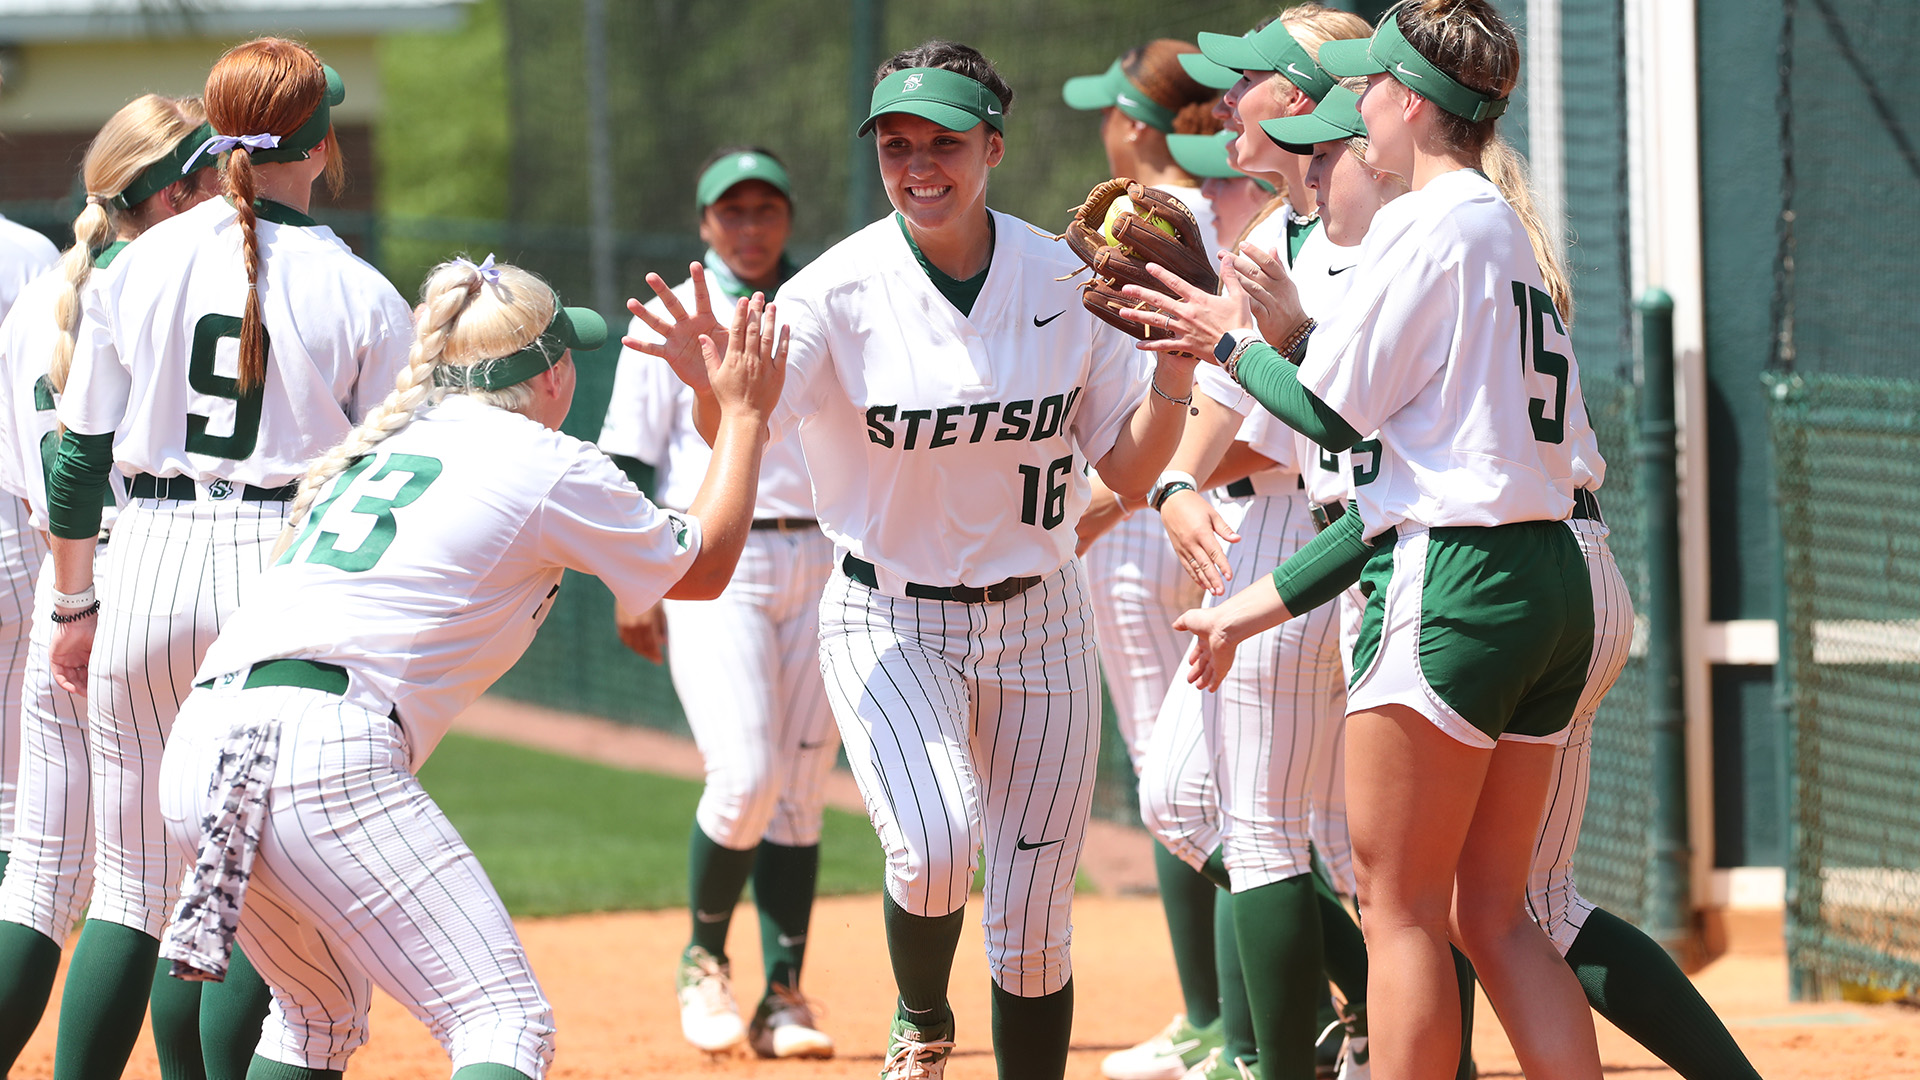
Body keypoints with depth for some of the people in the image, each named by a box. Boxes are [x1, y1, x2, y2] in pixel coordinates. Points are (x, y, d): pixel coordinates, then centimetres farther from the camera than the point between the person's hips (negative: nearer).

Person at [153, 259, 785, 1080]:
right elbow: (702, 567, 20)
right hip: (327, 748, -8)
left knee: (319, 1013, 27)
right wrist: (743, 415, 33)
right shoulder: (547, 463, 8)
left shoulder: (381, 445, 26)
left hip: (196, 751, 8)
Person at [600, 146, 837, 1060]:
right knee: (746, 774, -16)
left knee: (801, 787, 1)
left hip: (819, 563, 3)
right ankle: (704, 960, 5)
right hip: (709, 563, -3)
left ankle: (784, 999, 4)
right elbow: (629, 463, 0)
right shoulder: (669, 320, 4)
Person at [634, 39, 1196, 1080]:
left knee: (1031, 927, 3)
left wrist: (1176, 364, -16)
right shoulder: (840, 291, -12)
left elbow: (1128, 471, 1)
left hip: (1036, 619, 2)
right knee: (937, 845, -26)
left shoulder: (1066, 282, -5)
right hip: (888, 622, -2)